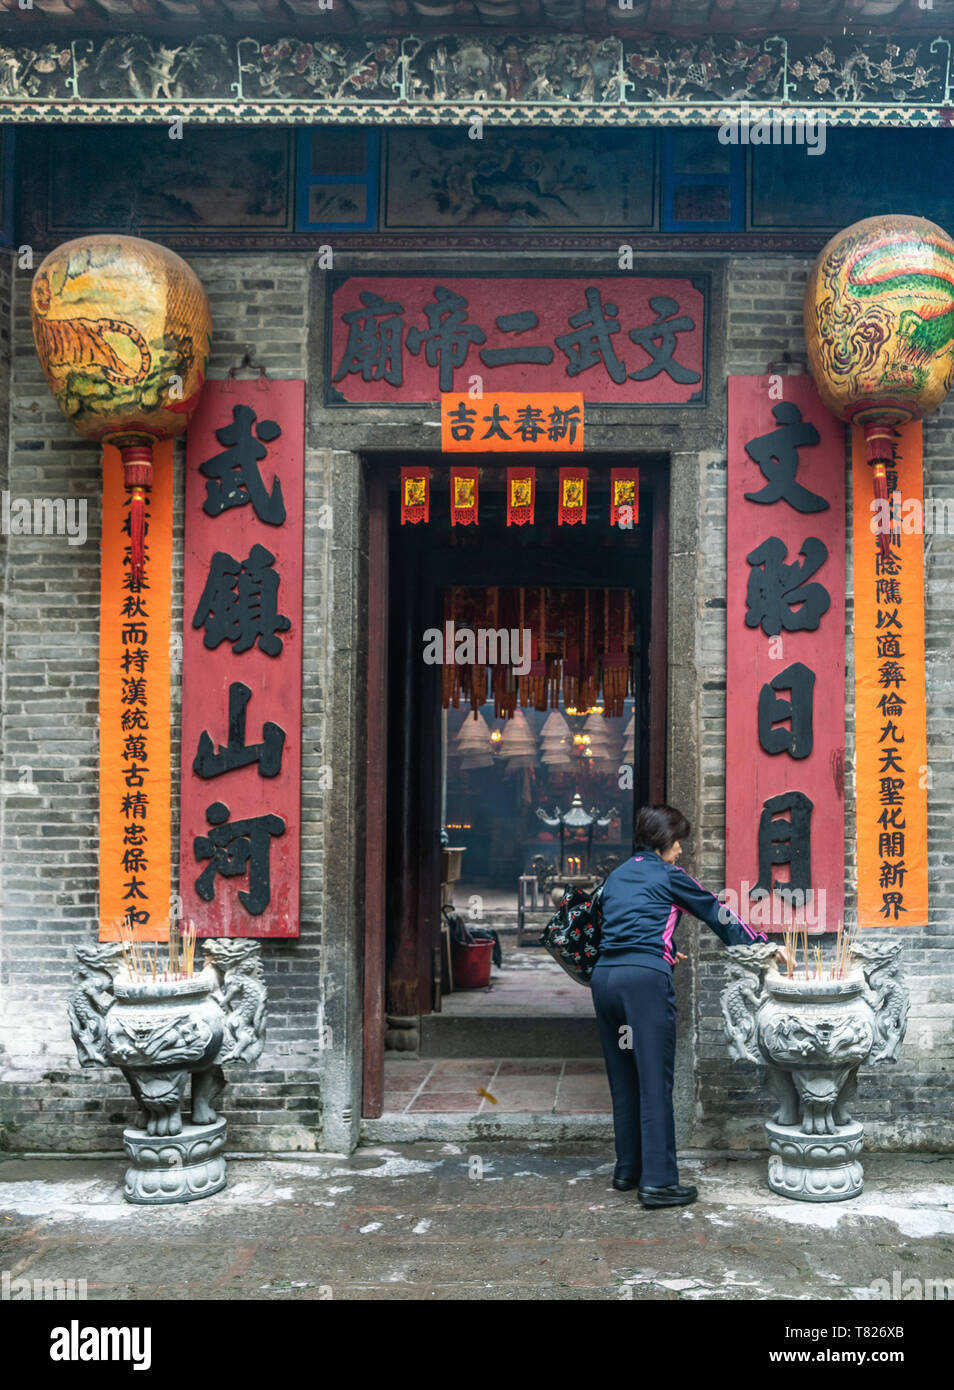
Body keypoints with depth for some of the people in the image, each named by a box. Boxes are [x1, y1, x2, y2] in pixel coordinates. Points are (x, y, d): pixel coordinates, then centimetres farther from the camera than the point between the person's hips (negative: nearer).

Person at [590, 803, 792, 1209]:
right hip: (645, 979, -7)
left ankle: (627, 1170, 23)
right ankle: (658, 1181, -4)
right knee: (655, 1081, -4)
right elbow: (717, 913, 12)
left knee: (623, 1079, 15)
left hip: (604, 975, 7)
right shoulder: (669, 875, 4)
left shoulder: (617, 876, 22)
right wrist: (764, 945, 23)